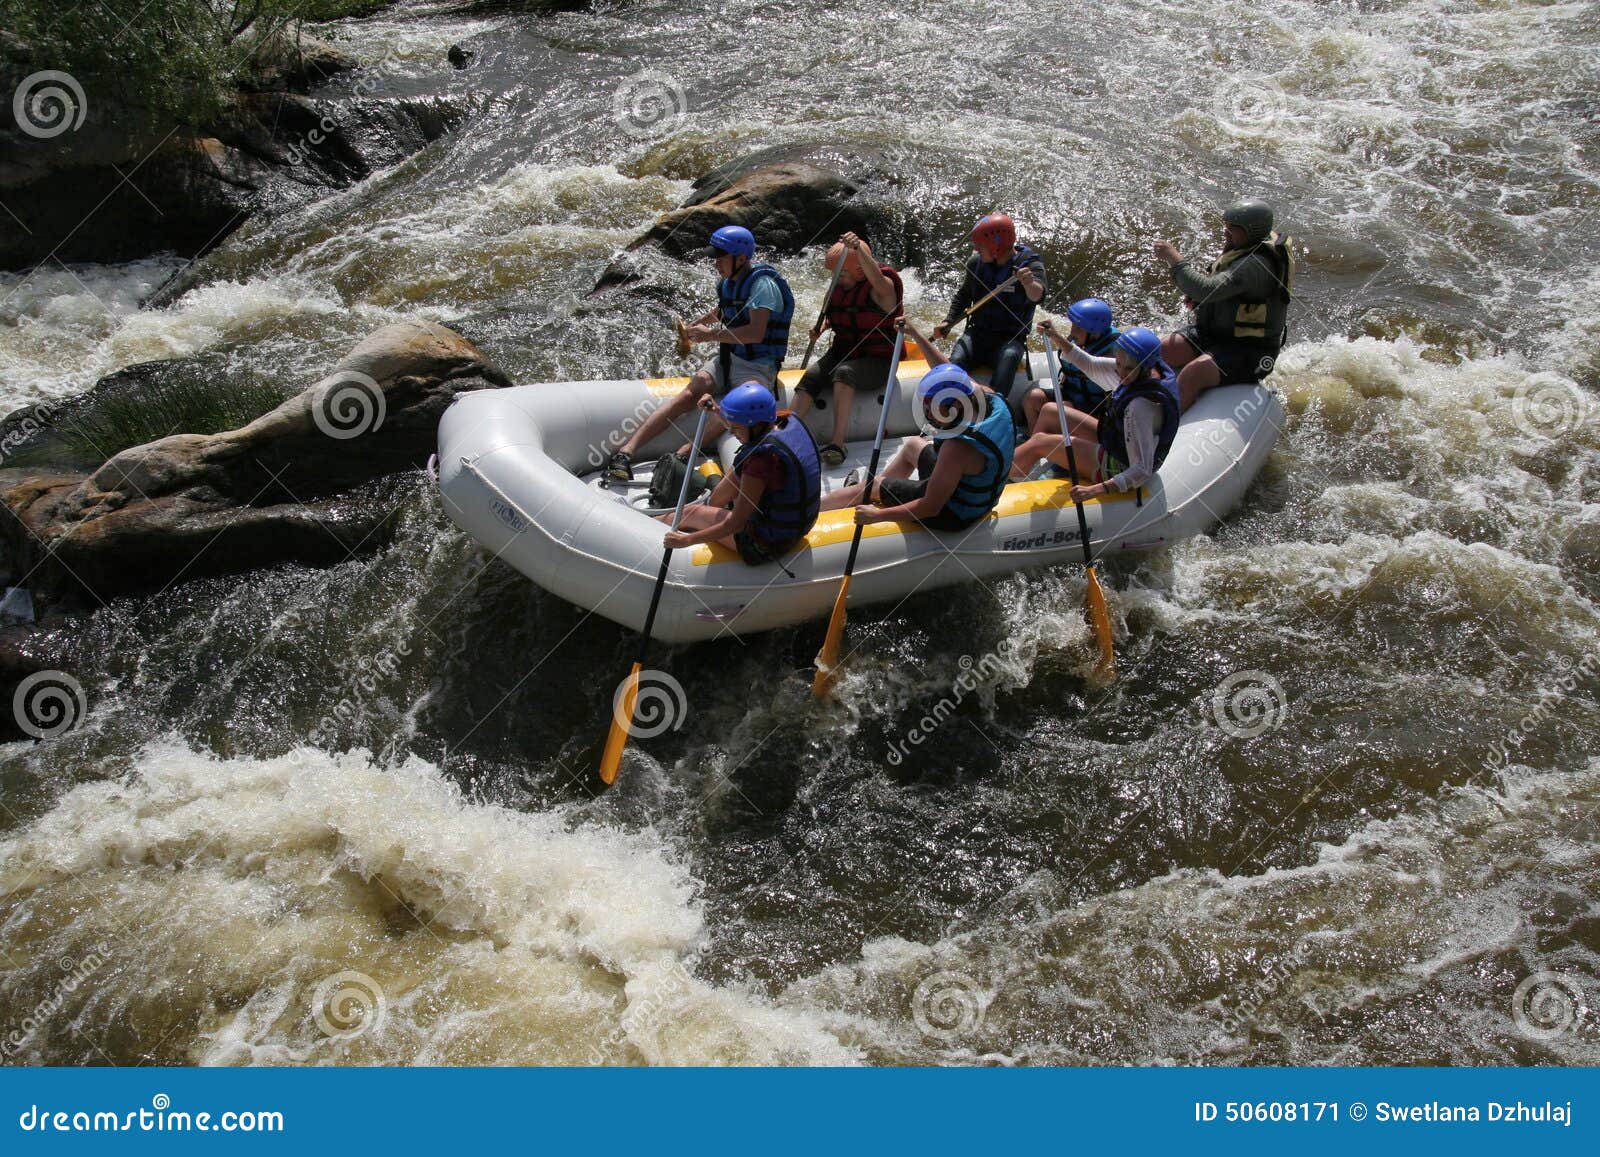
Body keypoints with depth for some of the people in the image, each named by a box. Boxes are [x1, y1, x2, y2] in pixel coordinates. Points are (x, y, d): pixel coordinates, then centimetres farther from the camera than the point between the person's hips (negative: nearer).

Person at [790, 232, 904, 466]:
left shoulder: (882, 289, -11)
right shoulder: (837, 289, 10)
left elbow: (877, 279, -36)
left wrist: (858, 249, -50)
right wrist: (820, 328, 5)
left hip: (876, 361, -6)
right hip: (841, 353, 6)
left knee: (843, 372, -36)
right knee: (812, 376, -23)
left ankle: (837, 442, -45)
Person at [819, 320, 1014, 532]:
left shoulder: (959, 448, -39)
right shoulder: (991, 398, -17)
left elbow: (930, 508, -31)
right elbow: (947, 369, 2)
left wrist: (878, 515, -23)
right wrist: (915, 334, 7)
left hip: (953, 517, -8)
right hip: (980, 497, 8)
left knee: (867, 487, 14)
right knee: (912, 444, 29)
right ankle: (876, 490, 50)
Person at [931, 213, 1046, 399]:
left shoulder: (1030, 263, -9)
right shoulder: (976, 263, 3)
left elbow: (1037, 296, -30)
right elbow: (963, 296, 19)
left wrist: (1030, 284, -53)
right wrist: (948, 322, 4)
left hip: (1011, 337, -3)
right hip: (977, 332, 3)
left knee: (1008, 357, -36)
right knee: (956, 362, -27)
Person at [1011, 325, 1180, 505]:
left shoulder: (1142, 406, -38)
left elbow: (1143, 471, -35)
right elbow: (1090, 365, 0)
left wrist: (1098, 489, -41)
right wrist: (1056, 337, -11)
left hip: (1119, 468, -9)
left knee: (1039, 443, -2)